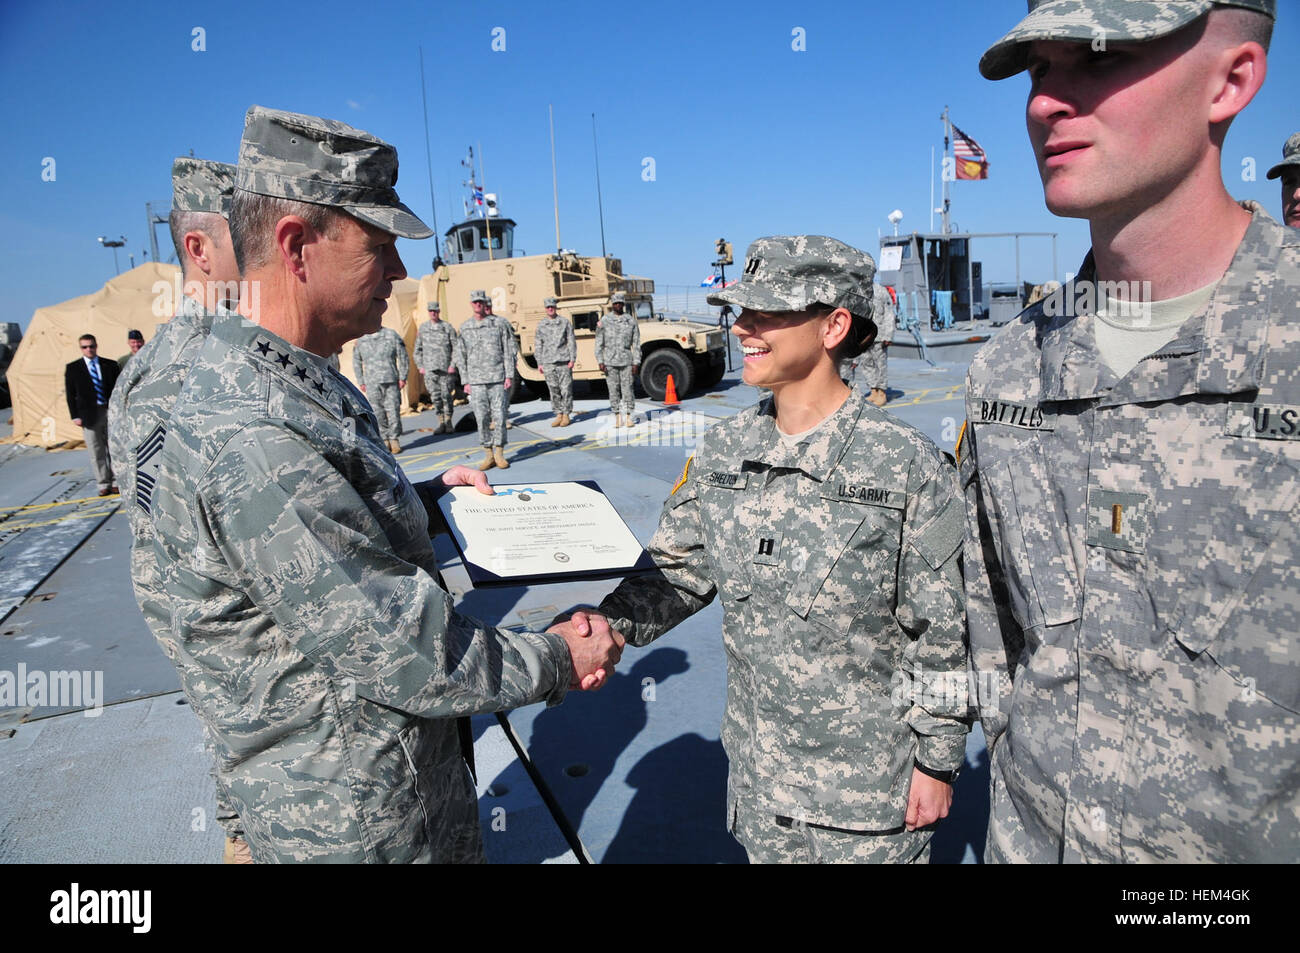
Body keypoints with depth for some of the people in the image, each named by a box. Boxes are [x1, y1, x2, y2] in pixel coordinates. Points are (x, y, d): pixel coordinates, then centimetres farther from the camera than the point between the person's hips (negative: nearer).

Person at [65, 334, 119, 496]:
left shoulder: (110, 365, 7)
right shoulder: (73, 368, 4)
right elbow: (70, 394, 4)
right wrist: (75, 416, -3)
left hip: (110, 413, 1)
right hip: (89, 415, -1)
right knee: (96, 453, 1)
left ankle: (115, 481, 14)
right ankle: (104, 484, 8)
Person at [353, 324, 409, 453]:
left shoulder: (391, 335, 2)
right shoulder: (360, 340, 8)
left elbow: (403, 357, 5)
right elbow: (356, 362, 16)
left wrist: (403, 378, -1)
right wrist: (361, 382, 10)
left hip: (391, 380, -1)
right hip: (372, 383, 2)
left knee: (393, 410, -5)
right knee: (378, 413, 0)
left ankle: (394, 439, 5)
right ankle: (385, 440, 8)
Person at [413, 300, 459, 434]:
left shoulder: (447, 327, 1)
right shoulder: (423, 328, 10)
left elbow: (457, 347, 1)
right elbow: (418, 348, 16)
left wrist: (453, 364, -6)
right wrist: (420, 366, 8)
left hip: (445, 367, -2)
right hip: (429, 368, 2)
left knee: (446, 395, 0)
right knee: (435, 396, -1)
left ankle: (448, 421, 12)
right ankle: (441, 422, 6)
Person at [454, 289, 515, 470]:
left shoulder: (499, 324, 2)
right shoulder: (465, 328, 9)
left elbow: (509, 351, 3)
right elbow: (461, 356, 12)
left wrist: (509, 376, -4)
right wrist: (466, 382, 6)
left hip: (498, 379, -2)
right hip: (476, 381, 2)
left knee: (499, 416, -2)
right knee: (482, 418, 0)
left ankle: (499, 453, 10)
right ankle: (488, 455, 9)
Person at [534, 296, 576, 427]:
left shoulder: (565, 322, 5)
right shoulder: (541, 325, 9)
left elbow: (571, 342, 4)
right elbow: (537, 345, 11)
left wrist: (572, 359, -3)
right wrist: (539, 363, 5)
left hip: (564, 362, -2)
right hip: (548, 362, 2)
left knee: (566, 389, -2)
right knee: (553, 390, 3)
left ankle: (566, 415, 7)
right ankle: (558, 415, 11)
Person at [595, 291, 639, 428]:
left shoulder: (631, 321, 4)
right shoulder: (604, 321, 3)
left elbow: (636, 344, 5)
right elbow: (599, 343, 4)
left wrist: (636, 363, -1)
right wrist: (600, 362, -4)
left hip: (626, 361, 0)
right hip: (610, 362, 0)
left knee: (627, 389, 0)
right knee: (613, 390, 3)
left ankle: (628, 416, 8)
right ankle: (617, 417, 11)